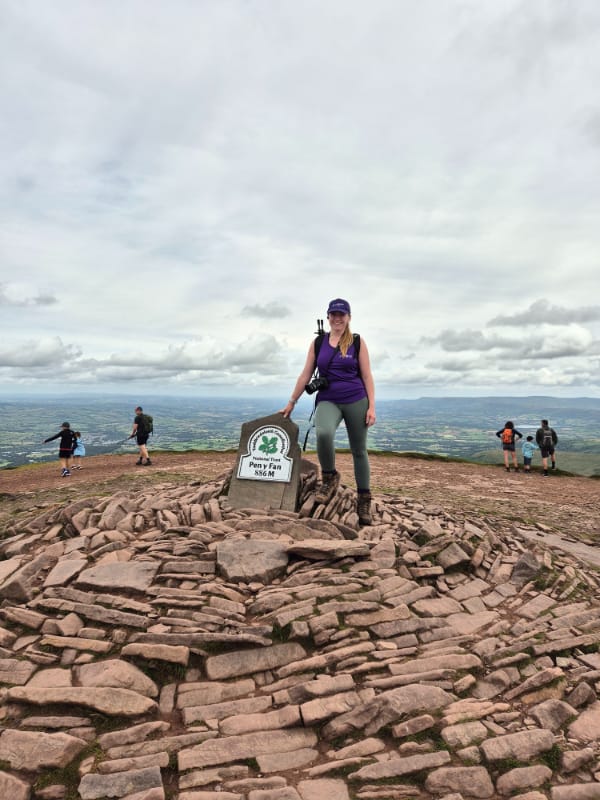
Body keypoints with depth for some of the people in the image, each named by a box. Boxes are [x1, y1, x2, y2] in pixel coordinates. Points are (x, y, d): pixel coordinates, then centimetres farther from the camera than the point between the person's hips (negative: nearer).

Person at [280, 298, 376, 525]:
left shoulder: (358, 342, 3)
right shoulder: (318, 342, 7)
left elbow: (367, 376, 1)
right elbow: (305, 375, 9)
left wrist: (371, 407, -7)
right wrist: (291, 402, 8)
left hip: (356, 400, 0)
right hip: (327, 400, 0)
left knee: (359, 450, 7)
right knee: (323, 433, -32)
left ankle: (364, 500, 21)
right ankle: (329, 477, -6)